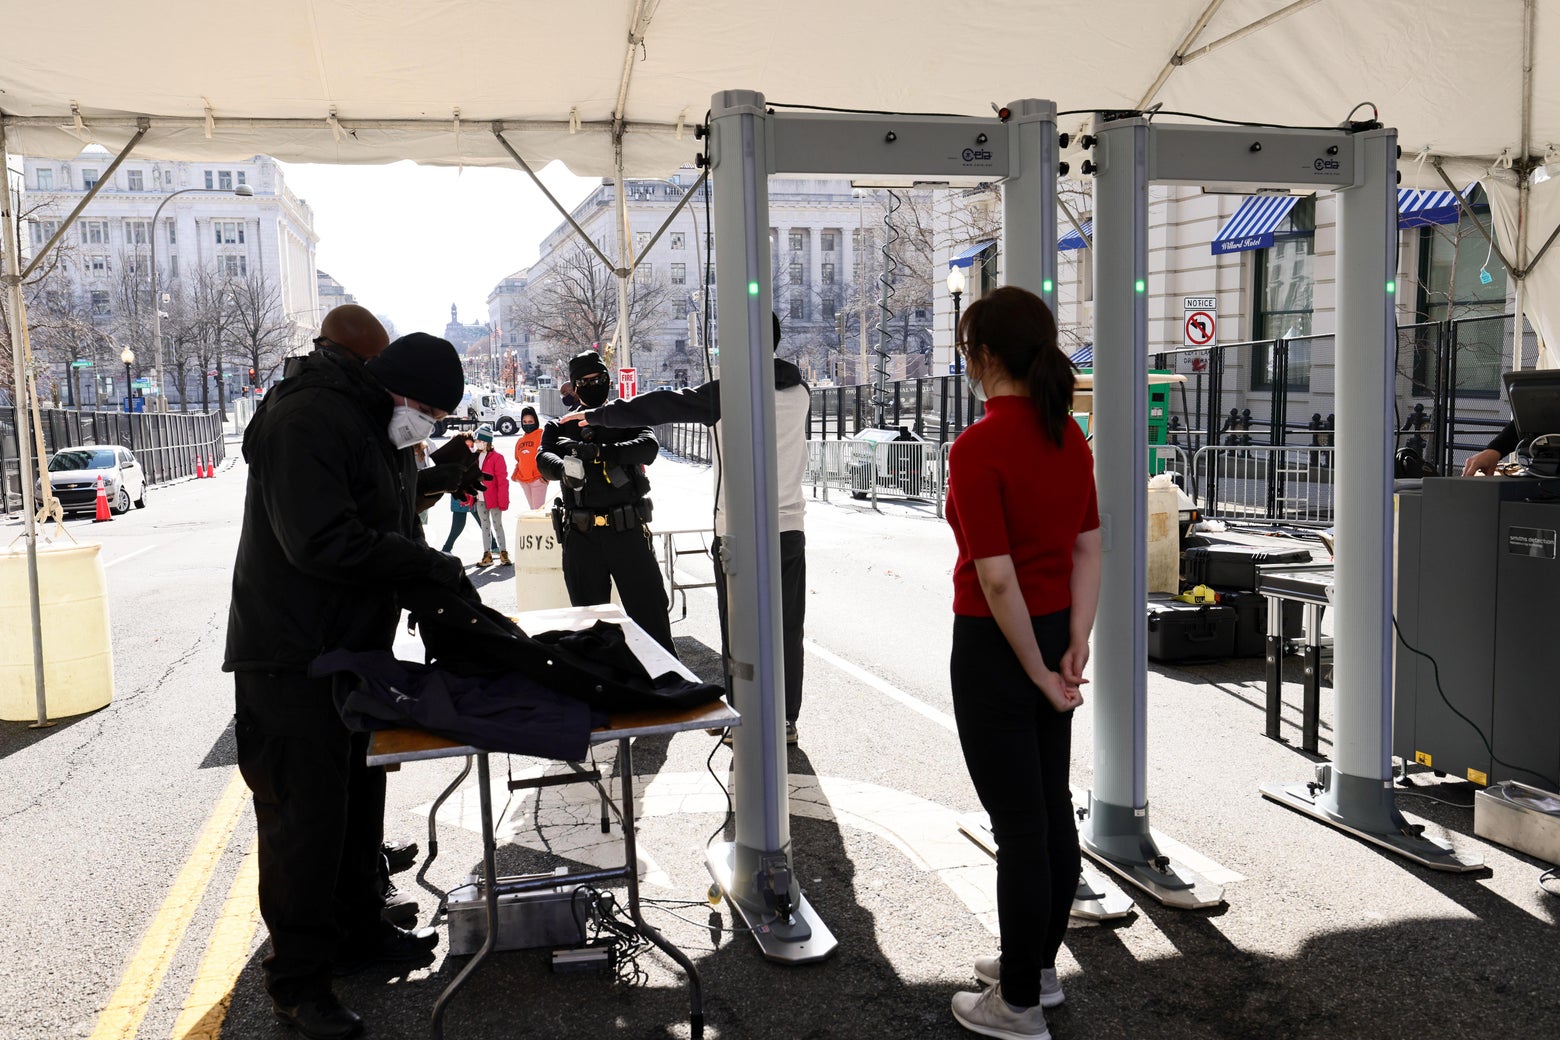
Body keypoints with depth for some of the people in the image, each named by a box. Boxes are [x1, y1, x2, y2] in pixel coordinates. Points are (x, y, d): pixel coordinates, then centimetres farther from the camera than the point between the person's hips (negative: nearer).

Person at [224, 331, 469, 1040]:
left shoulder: (377, 434, 14)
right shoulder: (306, 421, -19)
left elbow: (392, 536, 19)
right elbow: (324, 543, -28)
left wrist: (438, 599, 2)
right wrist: (431, 567, -20)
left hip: (353, 655, 10)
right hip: (292, 663, -10)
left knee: (357, 801, 19)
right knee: (304, 818, -1)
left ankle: (359, 932, 35)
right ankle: (297, 982, 12)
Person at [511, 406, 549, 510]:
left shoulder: (541, 435, -4)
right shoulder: (520, 440, 16)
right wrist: (515, 474, 7)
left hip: (538, 479, -7)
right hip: (523, 480, 7)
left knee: (538, 508, -9)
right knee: (533, 508, 13)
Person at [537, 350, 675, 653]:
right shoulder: (560, 427, 12)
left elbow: (649, 446, -11)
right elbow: (544, 460, -7)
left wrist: (598, 451, -24)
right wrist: (563, 467, -31)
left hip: (628, 530, -2)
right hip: (581, 537, 2)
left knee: (650, 612, -2)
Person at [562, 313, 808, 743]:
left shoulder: (728, 392, -11)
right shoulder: (799, 391, 5)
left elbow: (659, 406, -8)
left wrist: (595, 415, 1)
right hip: (790, 530, 5)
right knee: (787, 631, 10)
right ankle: (786, 720, 17)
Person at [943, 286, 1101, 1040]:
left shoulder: (978, 447, -21)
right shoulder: (1069, 437, 5)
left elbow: (997, 577, -23)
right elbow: (1089, 550, 5)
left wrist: (1039, 671, -13)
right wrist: (1076, 645, 0)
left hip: (998, 645, -8)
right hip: (1053, 635, 8)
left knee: (1018, 824, 2)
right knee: (1052, 809, 18)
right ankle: (1038, 964, 35)